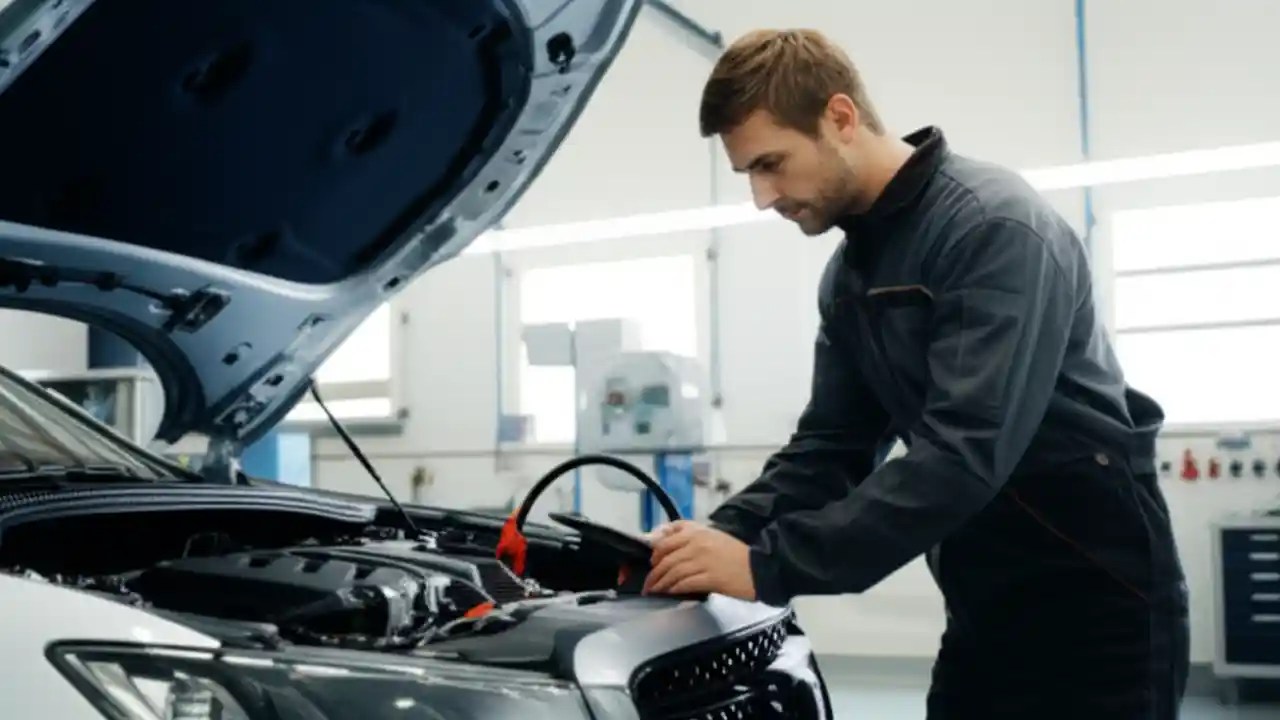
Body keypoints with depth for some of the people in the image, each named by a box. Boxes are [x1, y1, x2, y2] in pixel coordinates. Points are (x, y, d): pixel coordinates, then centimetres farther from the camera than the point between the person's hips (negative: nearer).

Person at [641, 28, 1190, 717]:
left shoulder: (995, 226, -19)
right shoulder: (850, 274, 8)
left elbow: (964, 452, -28)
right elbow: (830, 446, 9)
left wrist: (767, 565, -28)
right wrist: (725, 534, -9)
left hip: (1094, 602, -8)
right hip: (988, 608, 8)